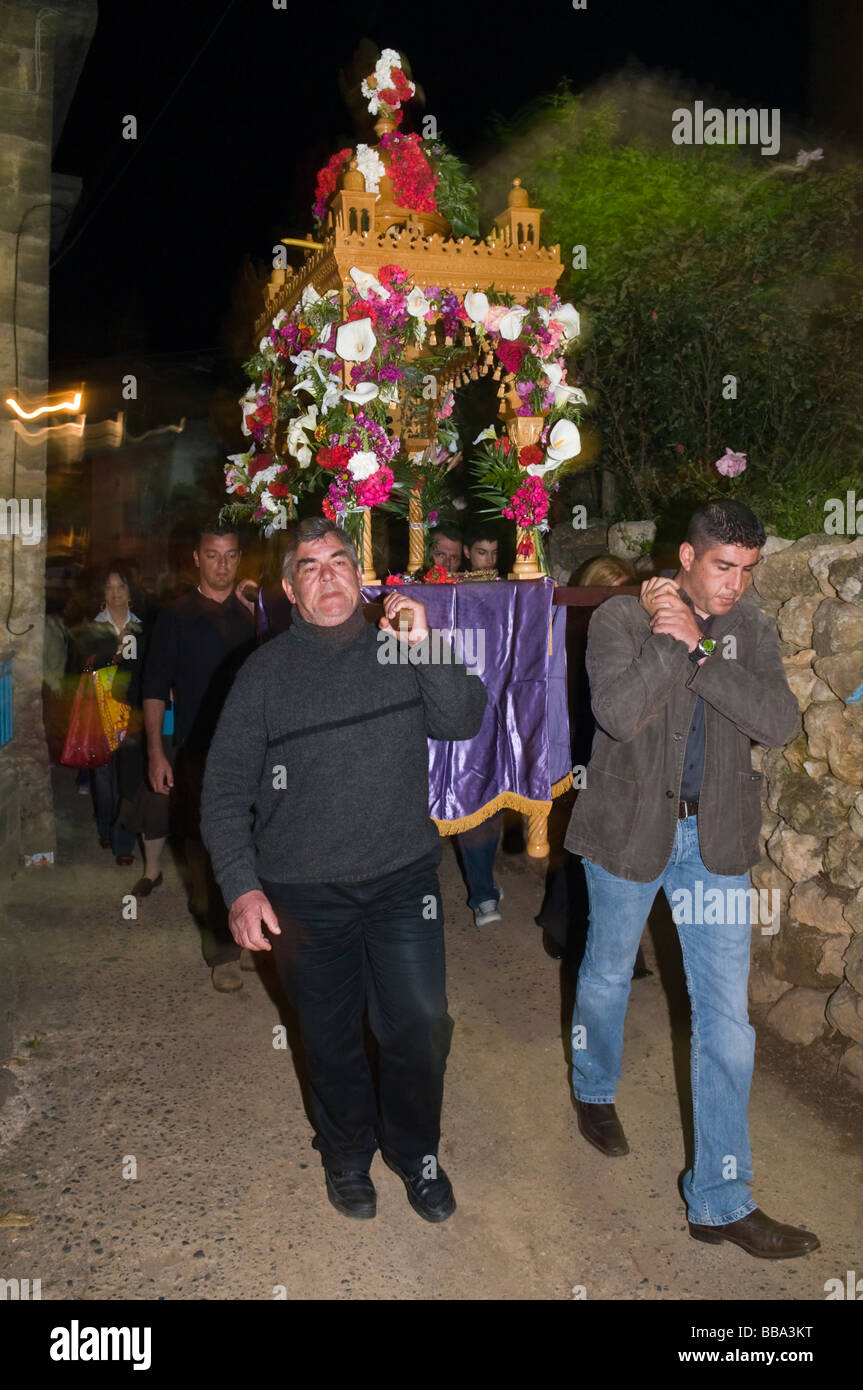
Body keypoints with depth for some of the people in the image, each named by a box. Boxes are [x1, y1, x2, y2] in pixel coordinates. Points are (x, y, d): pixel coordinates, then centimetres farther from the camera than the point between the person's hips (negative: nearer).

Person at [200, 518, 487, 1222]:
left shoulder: (399, 650, 2)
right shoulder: (267, 671, -1)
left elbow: (464, 721, -7)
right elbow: (226, 789, -2)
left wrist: (424, 647, -20)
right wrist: (241, 884, -11)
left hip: (403, 878, 1)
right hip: (304, 893, 0)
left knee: (421, 1024, 3)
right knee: (331, 1036, 15)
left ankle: (415, 1150, 32)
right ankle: (347, 1156, 41)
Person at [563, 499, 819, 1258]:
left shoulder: (751, 630, 1)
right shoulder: (621, 618, -10)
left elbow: (779, 724, -14)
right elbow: (619, 713, -26)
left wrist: (697, 647, -19)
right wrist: (673, 638, -23)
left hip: (715, 837, 3)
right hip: (630, 830, -2)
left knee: (727, 1017, 2)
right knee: (608, 975, 19)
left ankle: (720, 1198, 14)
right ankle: (595, 1091, 50)